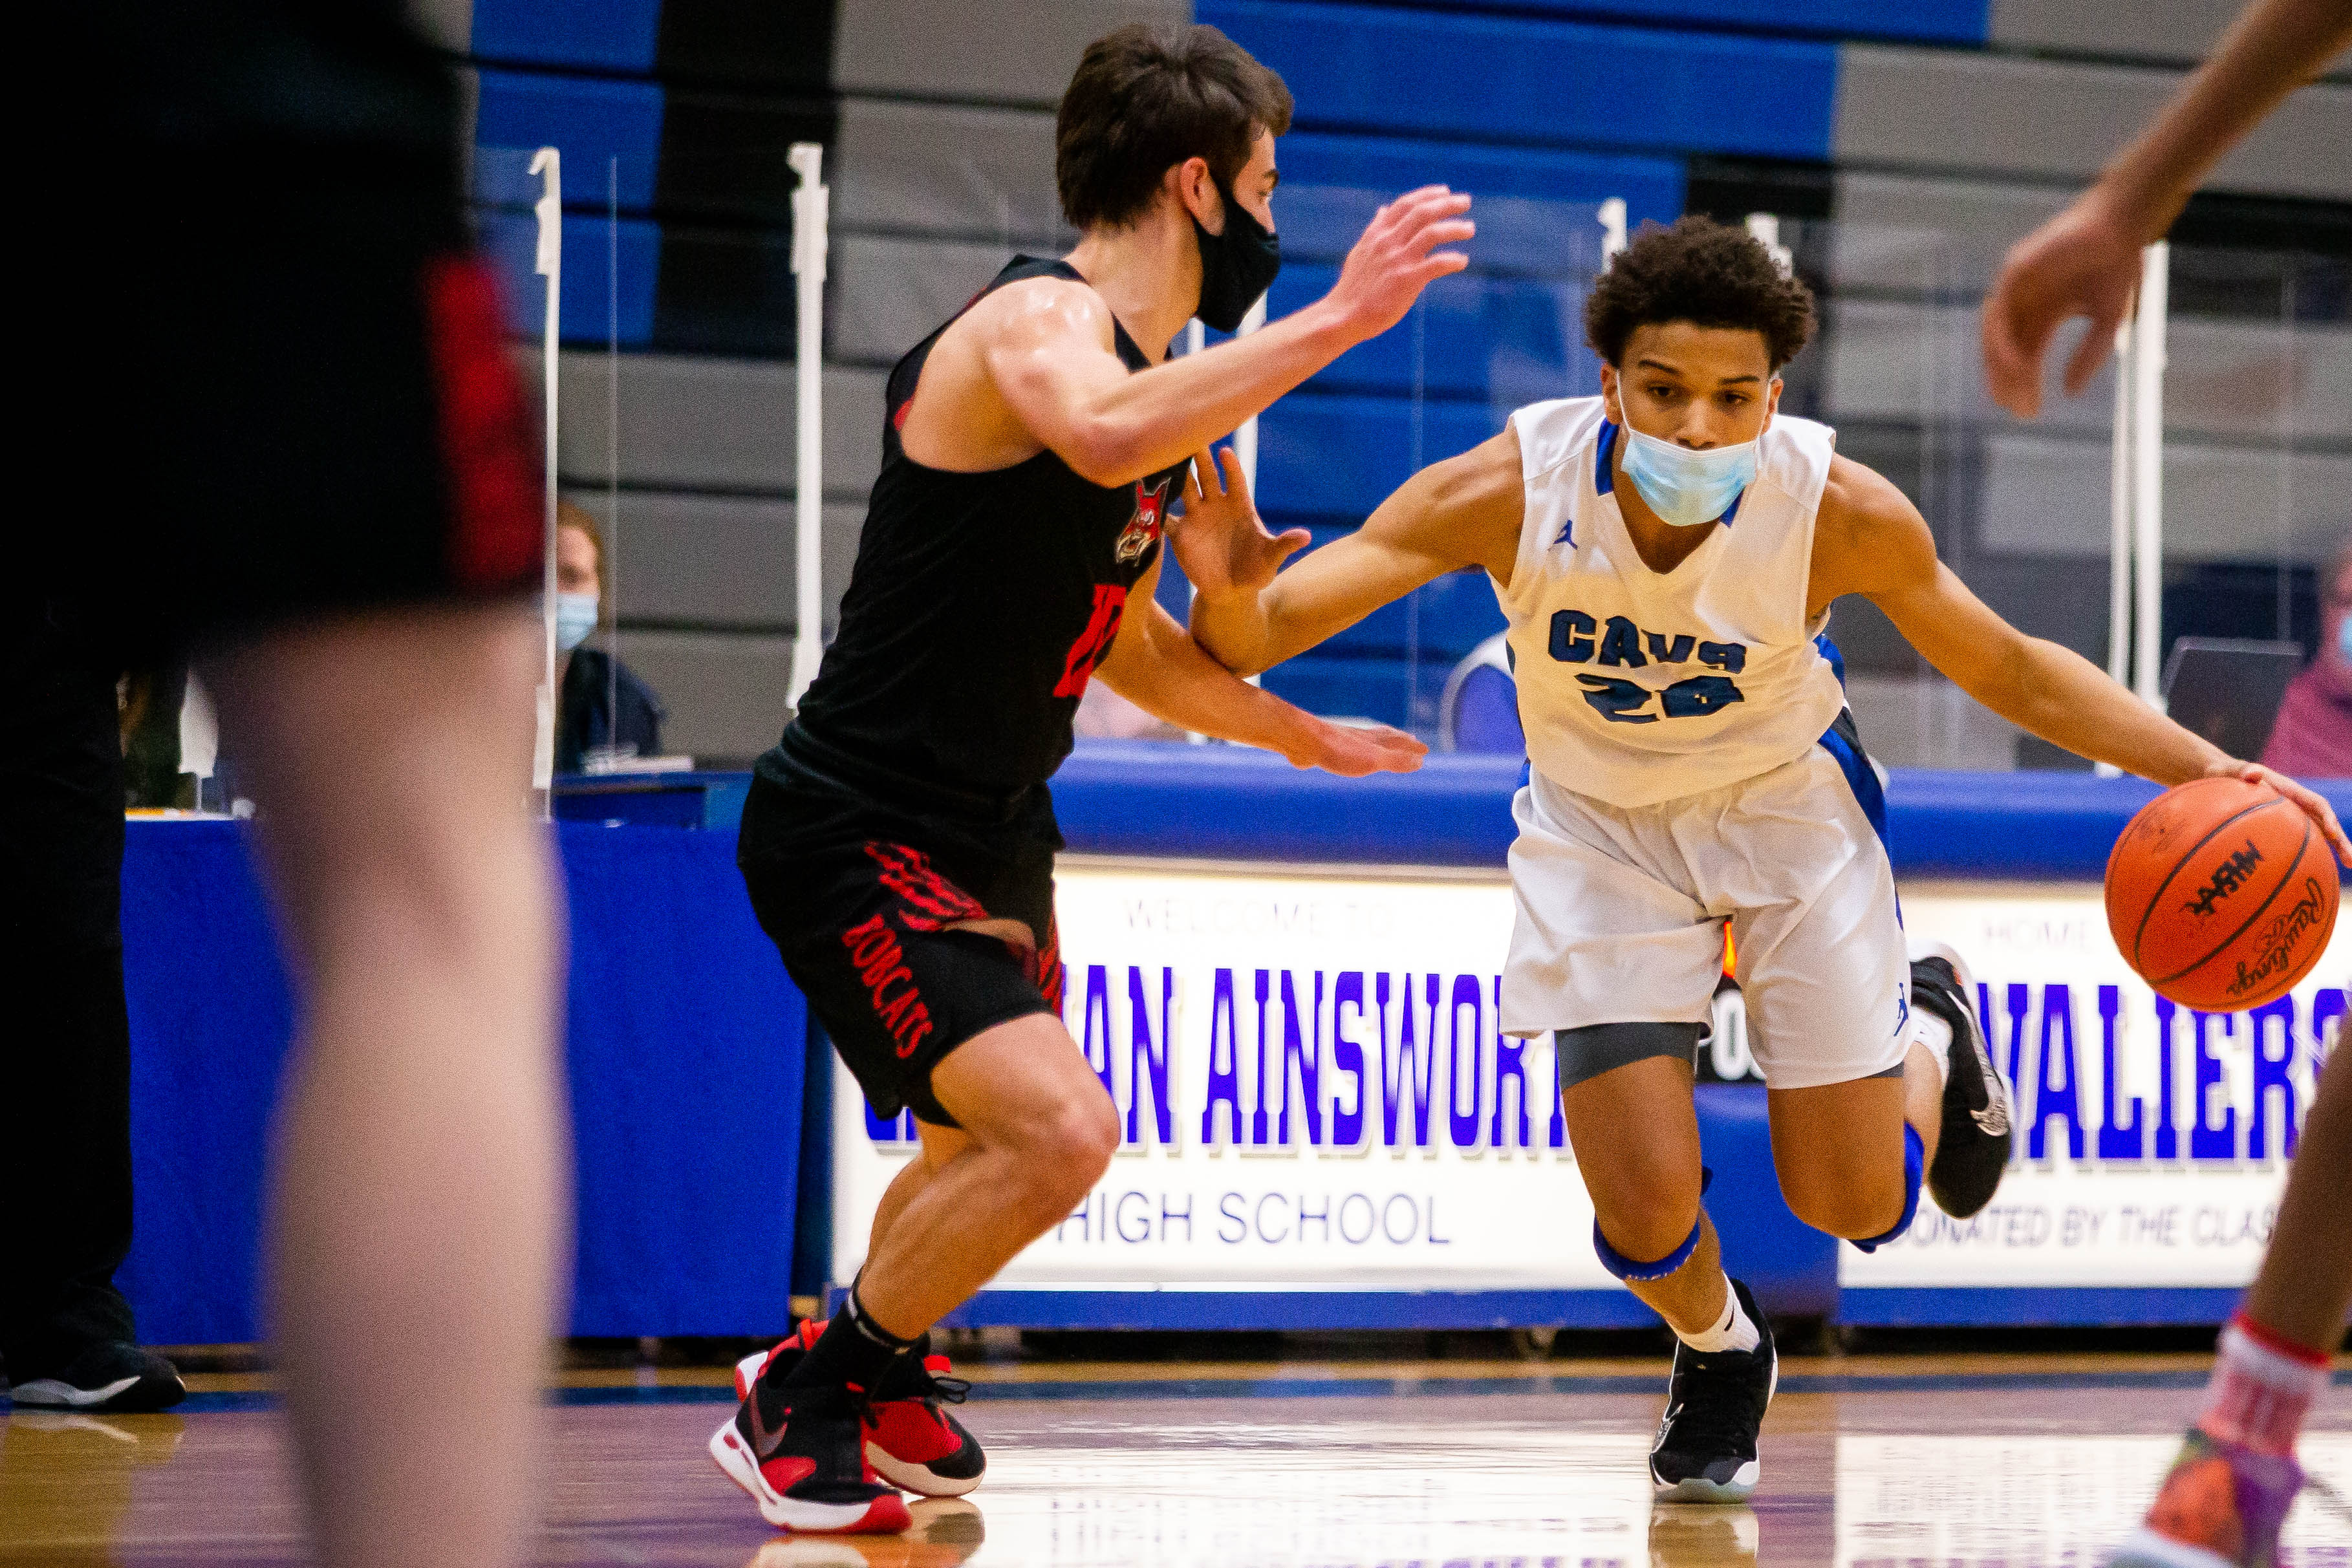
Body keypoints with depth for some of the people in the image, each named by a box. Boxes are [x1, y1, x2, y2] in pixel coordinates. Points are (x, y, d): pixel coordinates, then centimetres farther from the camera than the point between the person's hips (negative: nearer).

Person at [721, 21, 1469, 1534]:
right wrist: (1340, 316, -43)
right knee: (1058, 1130, -23)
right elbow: (1103, 436, -47)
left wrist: (1301, 733, 30)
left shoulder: (1157, 376, 10)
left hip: (989, 830, 10)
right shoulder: (1038, 319, -20)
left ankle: (872, 1374, 54)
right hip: (858, 832, -10)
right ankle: (799, 1403, -3)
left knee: (996, 1141, 28)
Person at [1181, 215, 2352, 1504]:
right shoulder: (1508, 491, -30)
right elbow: (1254, 641, -27)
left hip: (1788, 816, 0)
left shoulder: (1845, 514, -28)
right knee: (1645, 1215, -11)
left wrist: (2208, 769, -20)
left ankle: (1931, 1034, 38)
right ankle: (1717, 1352, 28)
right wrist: (1230, 594, -51)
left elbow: (2011, 674, -10)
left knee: (1856, 1207, 1)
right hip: (1601, 831, 0)